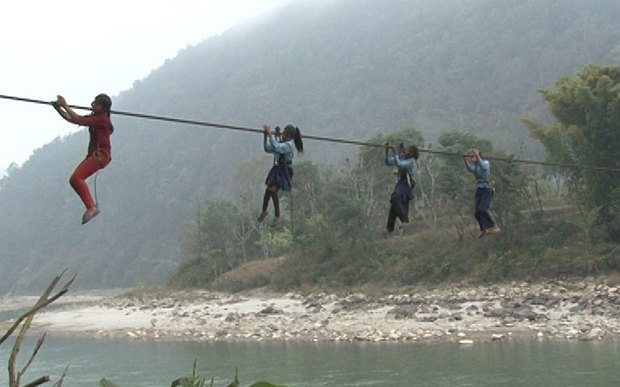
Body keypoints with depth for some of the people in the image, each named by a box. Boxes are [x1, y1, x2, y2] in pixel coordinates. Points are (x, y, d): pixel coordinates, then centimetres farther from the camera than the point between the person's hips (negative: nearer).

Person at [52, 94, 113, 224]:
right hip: (93, 154, 10)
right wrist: (59, 108, 1)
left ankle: (91, 207, -22)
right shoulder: (93, 118, 16)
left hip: (101, 155, -10)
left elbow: (78, 120, -23)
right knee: (74, 180, 4)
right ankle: (92, 207, 5)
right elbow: (71, 119, 14)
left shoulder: (102, 119, -13)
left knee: (77, 178, -20)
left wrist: (65, 106, -19)